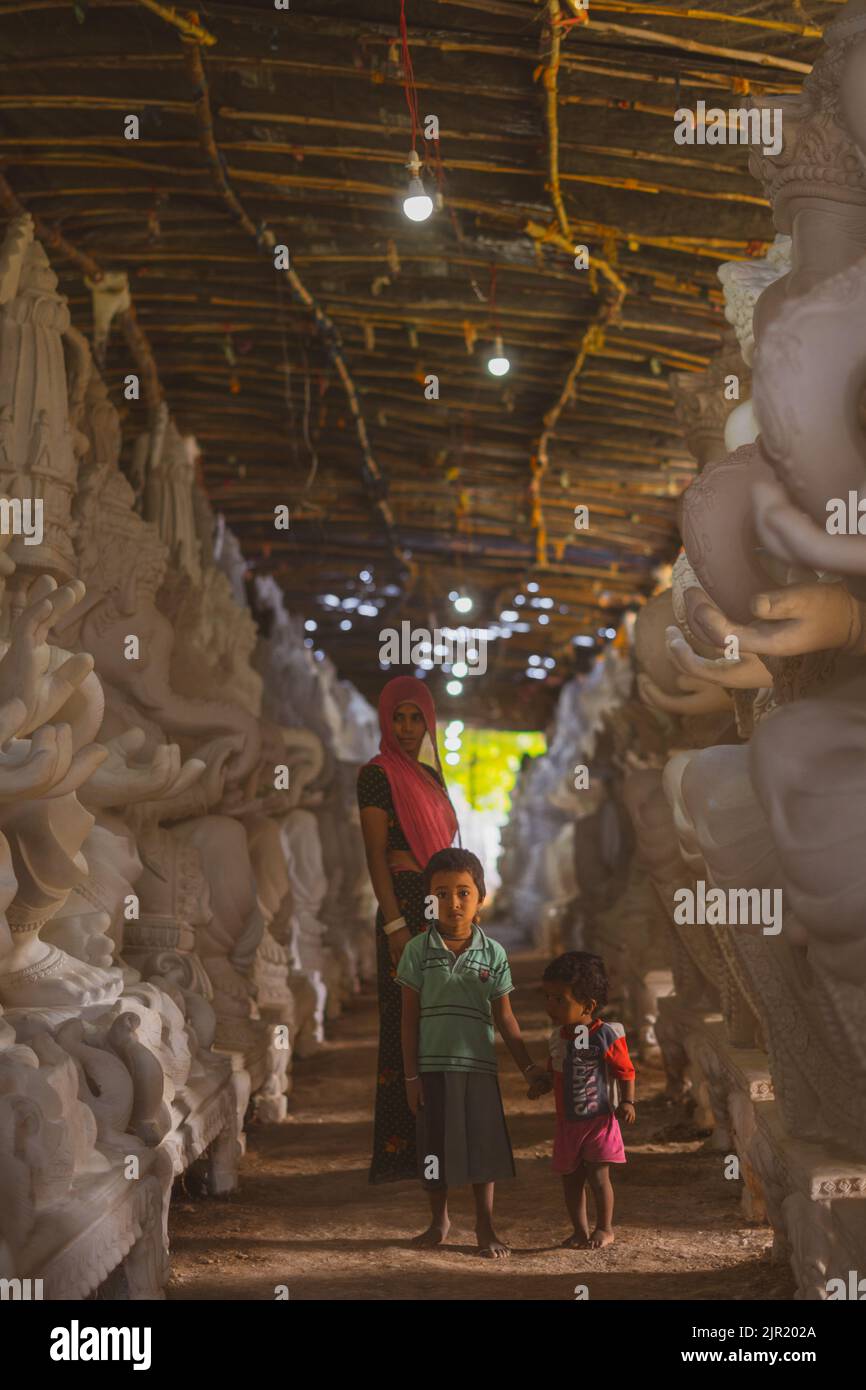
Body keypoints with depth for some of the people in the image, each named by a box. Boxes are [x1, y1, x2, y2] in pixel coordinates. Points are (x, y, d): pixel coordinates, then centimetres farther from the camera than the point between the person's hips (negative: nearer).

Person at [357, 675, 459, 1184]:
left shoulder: (432, 776, 16)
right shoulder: (377, 775, -7)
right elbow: (376, 854, -13)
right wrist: (394, 924, -19)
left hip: (442, 907, 8)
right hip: (407, 905, -8)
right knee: (408, 1026, -7)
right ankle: (399, 1154, -3)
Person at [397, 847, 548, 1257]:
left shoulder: (493, 953, 0)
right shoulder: (419, 950, -3)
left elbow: (504, 1017, 5)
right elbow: (410, 1017, -1)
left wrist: (528, 1066, 3)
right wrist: (411, 1075, -3)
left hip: (479, 1065, 1)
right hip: (433, 1067, 0)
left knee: (483, 1143, 5)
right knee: (435, 1146, 9)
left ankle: (485, 1225, 19)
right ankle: (438, 1220, 28)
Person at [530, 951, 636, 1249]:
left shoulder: (606, 1035, -14)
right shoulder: (558, 1037, 4)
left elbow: (625, 1072, -8)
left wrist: (627, 1102, -19)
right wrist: (542, 1085, -3)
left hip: (599, 1120, -6)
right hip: (567, 1122, 6)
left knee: (597, 1175, -8)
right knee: (570, 1176, 10)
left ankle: (605, 1228, 9)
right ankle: (580, 1229, 23)